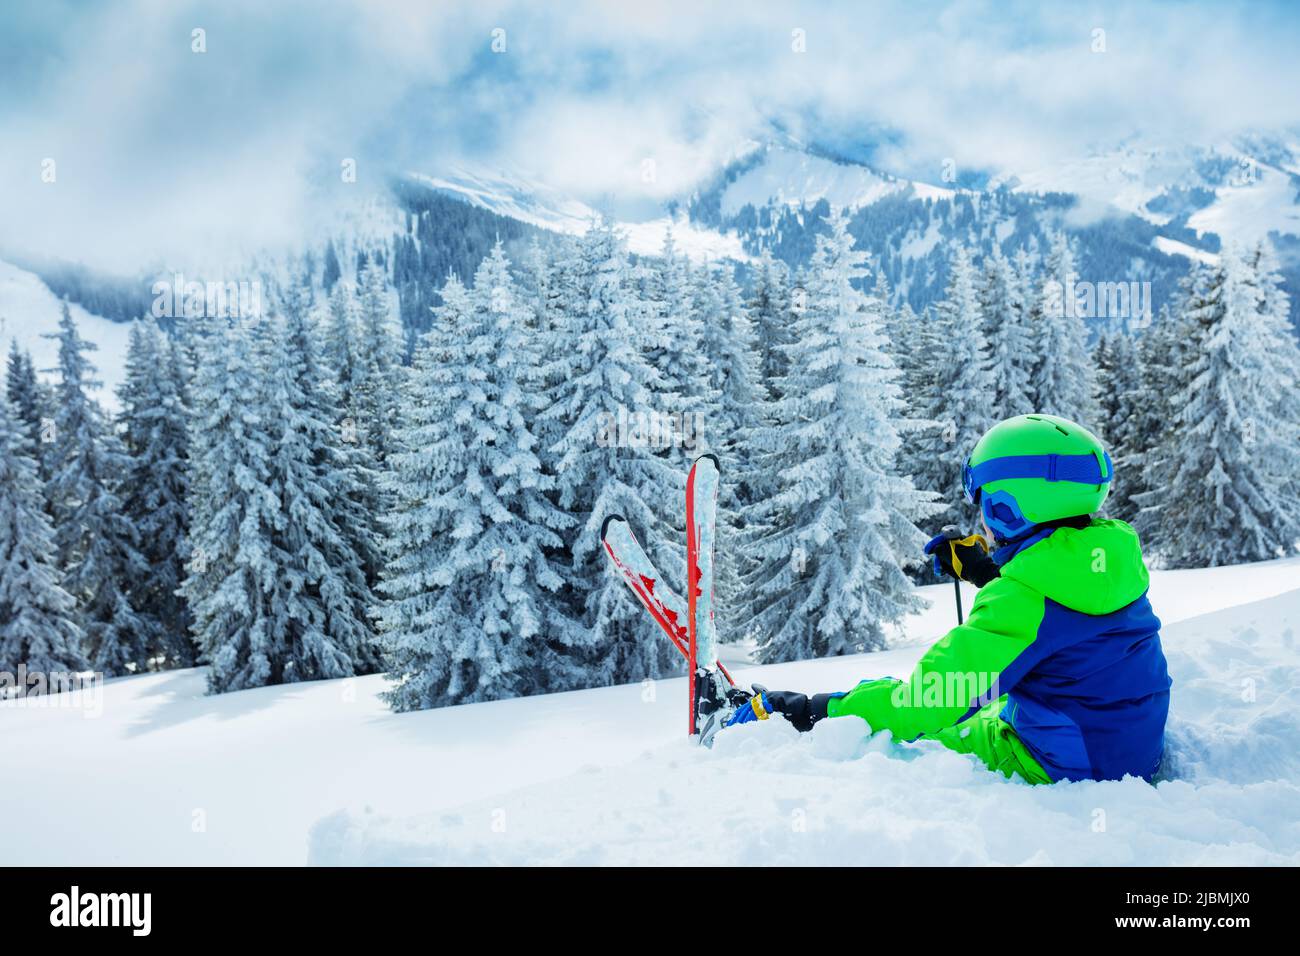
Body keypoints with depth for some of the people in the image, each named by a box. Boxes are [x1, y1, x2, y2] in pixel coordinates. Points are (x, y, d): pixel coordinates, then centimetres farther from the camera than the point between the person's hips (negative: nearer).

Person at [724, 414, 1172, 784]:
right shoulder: (1115, 554, -1)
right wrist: (987, 572, 18)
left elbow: (928, 699, -26)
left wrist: (818, 712, -17)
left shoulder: (1022, 597, -26)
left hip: (1052, 767, -9)